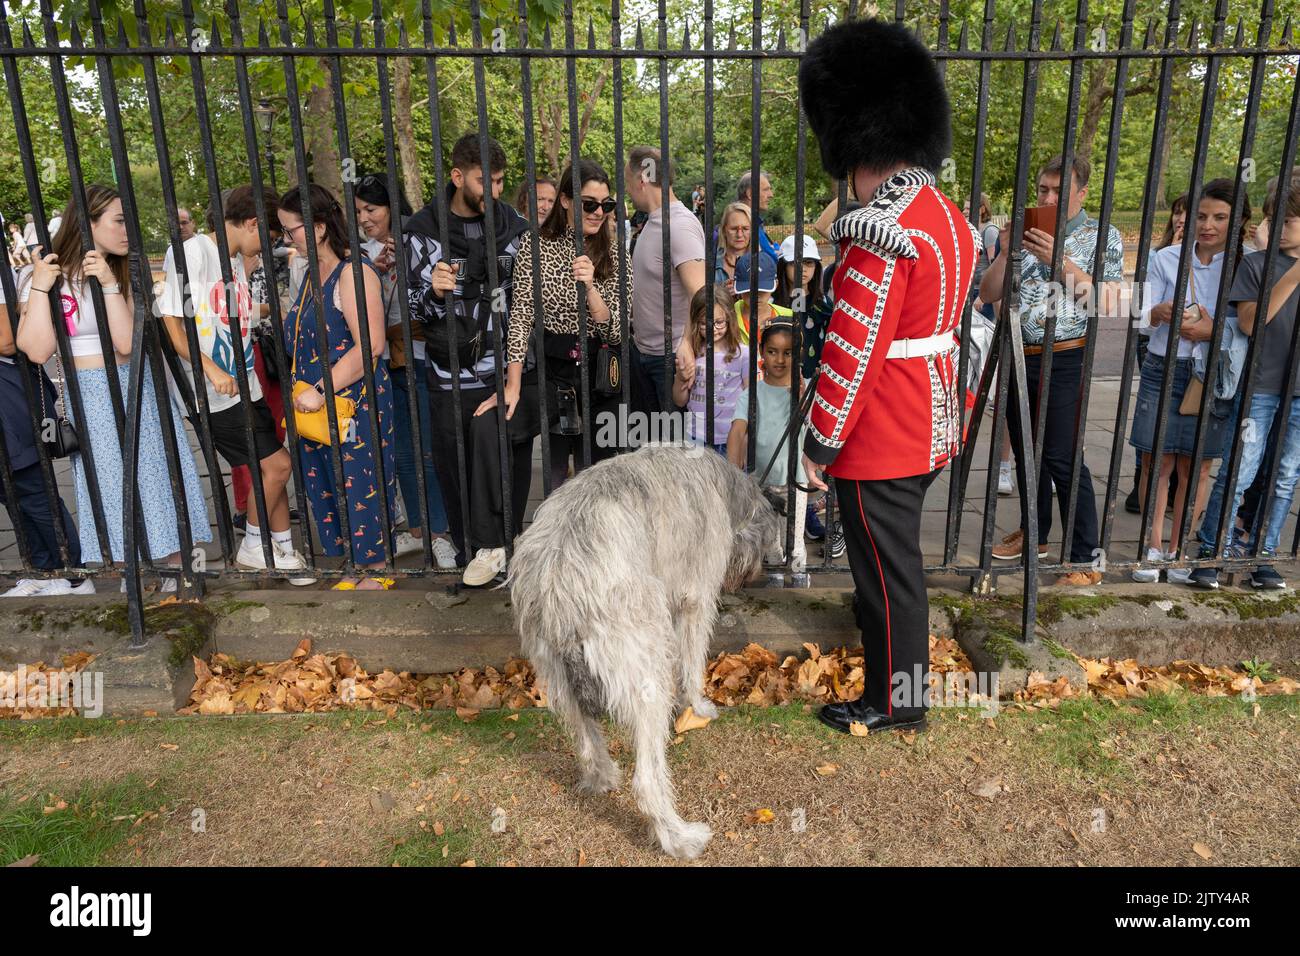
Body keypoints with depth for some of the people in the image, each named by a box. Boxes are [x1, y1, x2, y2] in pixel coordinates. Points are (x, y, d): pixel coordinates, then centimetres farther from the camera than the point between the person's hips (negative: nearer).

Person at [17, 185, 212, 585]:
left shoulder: (126, 274, 5)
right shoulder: (50, 277, -2)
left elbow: (127, 343, -10)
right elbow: (38, 351, -12)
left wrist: (110, 284, -16)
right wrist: (40, 289, -15)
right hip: (90, 396, -2)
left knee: (156, 477, 4)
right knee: (111, 485, 4)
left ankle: (174, 562, 14)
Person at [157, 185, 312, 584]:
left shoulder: (237, 259, 15)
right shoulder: (193, 252, -10)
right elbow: (170, 323, -14)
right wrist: (211, 370, -20)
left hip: (244, 388, 8)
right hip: (214, 396, -8)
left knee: (272, 469, 8)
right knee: (277, 464, -8)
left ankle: (284, 551, 20)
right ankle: (252, 547, 11)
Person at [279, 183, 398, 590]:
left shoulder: (353, 271, -15)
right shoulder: (313, 273, 13)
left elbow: (370, 344, -24)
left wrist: (321, 390, -24)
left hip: (355, 401, -9)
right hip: (316, 405, 9)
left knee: (362, 484, 1)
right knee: (329, 485, 14)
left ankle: (378, 570, 17)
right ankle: (357, 565, 29)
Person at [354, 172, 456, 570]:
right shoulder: (363, 254, 10)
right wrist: (373, 271, -8)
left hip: (419, 360, -5)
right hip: (384, 363, 6)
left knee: (430, 452, -1)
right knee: (402, 453, 13)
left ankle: (440, 533, 12)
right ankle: (416, 529, 26)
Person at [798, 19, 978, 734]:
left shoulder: (882, 231, -24)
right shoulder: (948, 216, 7)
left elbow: (852, 352, -23)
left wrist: (820, 442, -15)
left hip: (881, 441, -9)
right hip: (932, 427, 9)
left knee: (887, 562, 6)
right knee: (896, 546, 27)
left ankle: (895, 698, 23)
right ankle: (884, 615, 50)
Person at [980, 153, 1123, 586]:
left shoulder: (1102, 237, 0)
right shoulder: (1024, 234, 10)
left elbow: (1108, 305, -11)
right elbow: (988, 294, 6)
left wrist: (1061, 260, -18)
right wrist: (1004, 252, -10)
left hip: (1066, 360, -4)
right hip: (1018, 356, 5)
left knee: (1061, 458, -8)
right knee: (1025, 452, 14)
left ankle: (1086, 558, 2)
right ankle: (1033, 534, 31)